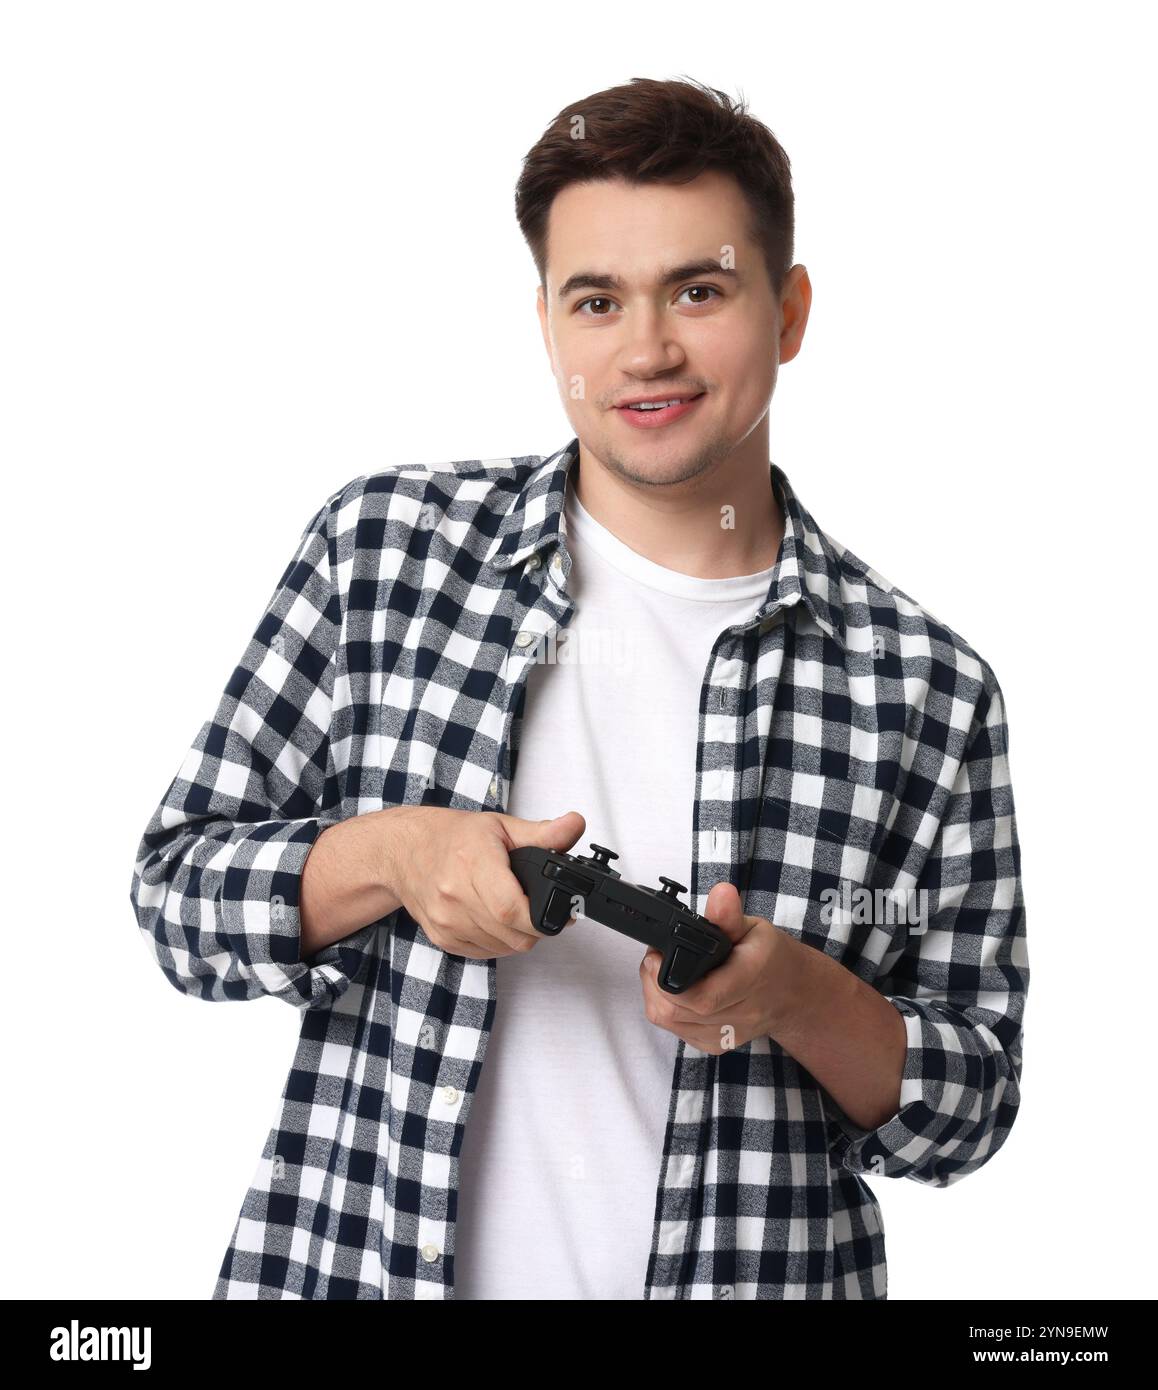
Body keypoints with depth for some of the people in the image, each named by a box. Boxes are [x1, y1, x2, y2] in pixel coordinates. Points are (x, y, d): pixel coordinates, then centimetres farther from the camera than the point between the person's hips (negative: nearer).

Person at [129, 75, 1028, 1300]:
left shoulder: (929, 690, -6)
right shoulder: (379, 545, -5)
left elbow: (968, 1112, 1)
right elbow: (176, 891, -1)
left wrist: (797, 993, -18)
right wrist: (388, 855, -18)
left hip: (746, 1271, 0)